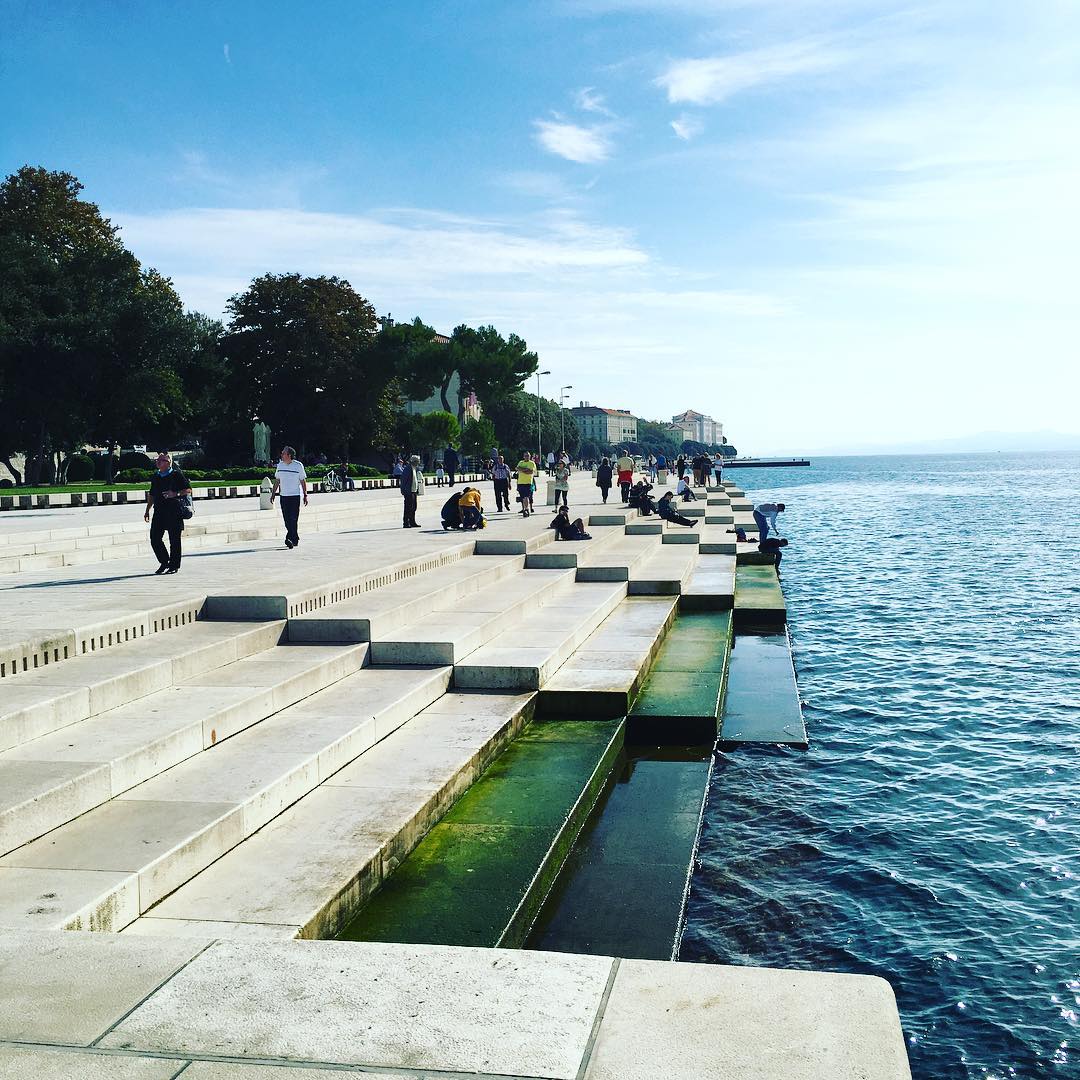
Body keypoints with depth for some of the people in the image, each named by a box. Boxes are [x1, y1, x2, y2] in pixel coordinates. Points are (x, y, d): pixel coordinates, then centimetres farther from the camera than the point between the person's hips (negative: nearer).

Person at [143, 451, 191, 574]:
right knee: (154, 538, 1)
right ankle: (164, 562, 17)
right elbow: (151, 495, 24)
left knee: (174, 540, -2)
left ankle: (174, 565, 7)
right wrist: (147, 510, 19)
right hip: (159, 511, 6)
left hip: (174, 512, -6)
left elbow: (188, 490, -3)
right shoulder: (155, 477, 16)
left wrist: (175, 494, -17)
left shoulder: (176, 474, -1)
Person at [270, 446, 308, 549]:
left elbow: (303, 481, -1)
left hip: (295, 495, -5)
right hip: (283, 496, 5)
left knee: (293, 519, -11)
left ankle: (290, 538, -15)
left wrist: (305, 495, -3)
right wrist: (273, 493, 14)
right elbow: (277, 480, 17)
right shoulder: (280, 465, 8)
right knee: (287, 520, 5)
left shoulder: (298, 465, -5)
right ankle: (295, 540, 15)